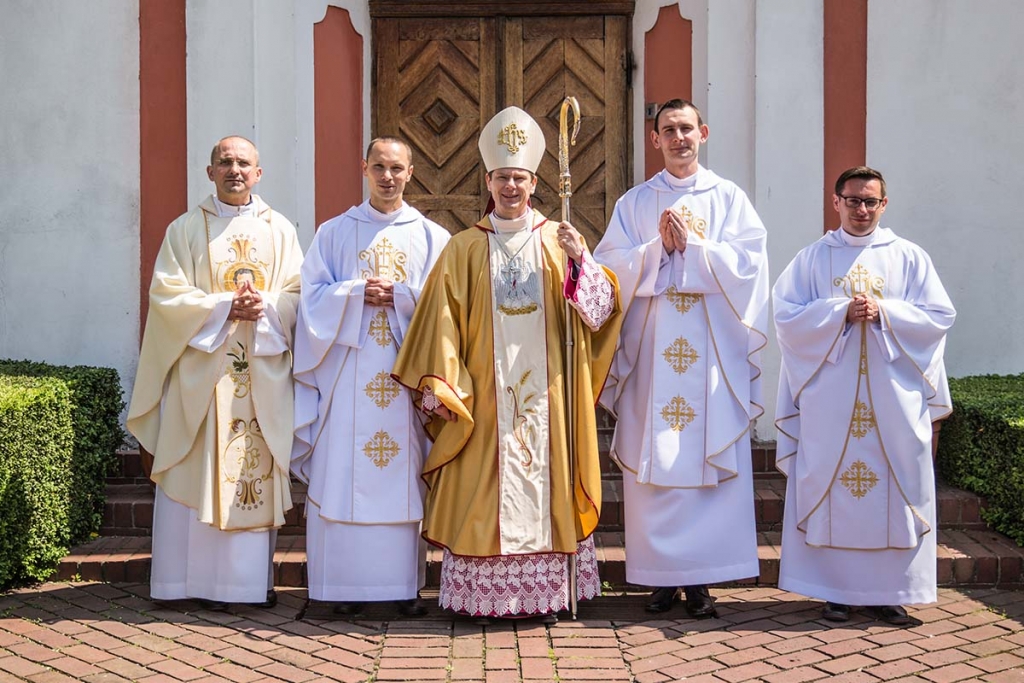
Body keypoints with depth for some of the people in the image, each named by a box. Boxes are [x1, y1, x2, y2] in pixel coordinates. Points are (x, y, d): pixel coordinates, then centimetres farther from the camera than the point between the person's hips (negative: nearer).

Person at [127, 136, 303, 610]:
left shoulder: (280, 230, 12)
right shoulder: (186, 229, 7)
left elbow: (298, 294, 5)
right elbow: (167, 294, -3)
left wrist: (264, 306, -15)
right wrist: (225, 306, -15)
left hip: (264, 371, 2)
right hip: (203, 368, -1)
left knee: (258, 472, 3)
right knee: (203, 471, -3)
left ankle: (256, 577, 11)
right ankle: (207, 581, 4)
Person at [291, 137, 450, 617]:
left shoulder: (431, 236, 11)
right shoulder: (333, 232, 11)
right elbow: (314, 296, 3)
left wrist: (397, 294, -10)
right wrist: (358, 294, -12)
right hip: (348, 374, 0)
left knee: (404, 478, 1)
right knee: (344, 477, -2)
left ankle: (405, 583, 8)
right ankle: (347, 584, 5)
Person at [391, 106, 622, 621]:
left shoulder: (558, 242, 9)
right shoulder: (464, 249, 8)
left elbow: (600, 307, -1)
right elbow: (442, 320, 1)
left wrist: (581, 260, -18)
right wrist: (438, 385, -9)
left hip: (546, 396, 1)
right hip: (484, 395, 0)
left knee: (544, 484, 1)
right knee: (485, 490, -1)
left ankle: (545, 592, 10)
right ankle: (483, 595, 6)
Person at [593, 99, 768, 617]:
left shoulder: (729, 198, 10)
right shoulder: (634, 203, 12)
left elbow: (747, 264, -2)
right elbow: (611, 267, 0)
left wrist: (691, 244, -9)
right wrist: (659, 247, -12)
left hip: (712, 353, 0)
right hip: (650, 350, 1)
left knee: (708, 461, -2)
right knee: (652, 464, -1)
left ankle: (701, 578, 5)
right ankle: (661, 574, 8)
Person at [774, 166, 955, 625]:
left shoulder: (909, 258, 9)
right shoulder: (812, 258, 7)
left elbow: (940, 316, 1)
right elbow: (786, 316, -2)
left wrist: (884, 312, -12)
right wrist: (841, 312, -15)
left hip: (894, 397, 1)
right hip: (830, 398, 0)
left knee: (895, 490, 1)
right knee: (830, 488, 0)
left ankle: (889, 591, 11)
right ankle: (835, 589, 9)